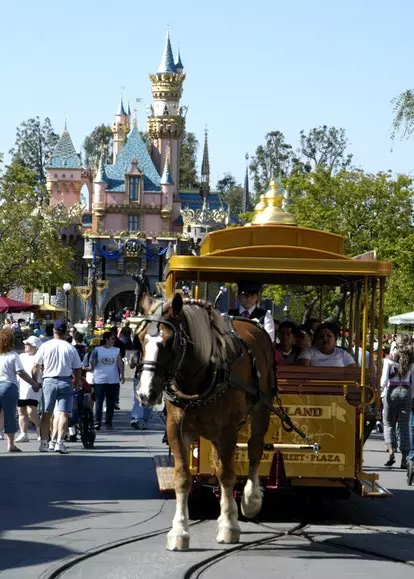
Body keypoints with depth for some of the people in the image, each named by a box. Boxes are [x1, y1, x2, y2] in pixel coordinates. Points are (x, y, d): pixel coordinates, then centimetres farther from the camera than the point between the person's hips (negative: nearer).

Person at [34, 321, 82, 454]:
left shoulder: (45, 346, -1)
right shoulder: (70, 348, 0)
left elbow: (36, 365, 6)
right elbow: (77, 369, 2)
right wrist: (77, 383, 18)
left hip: (49, 381, 1)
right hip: (65, 382, -1)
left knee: (46, 414, 9)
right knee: (63, 413, -3)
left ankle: (44, 443, 12)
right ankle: (60, 442, -13)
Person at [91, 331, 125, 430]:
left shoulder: (116, 350, 8)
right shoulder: (97, 350, 1)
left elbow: (120, 363, 5)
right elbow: (93, 363, 5)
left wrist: (122, 375, -3)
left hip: (113, 380, 3)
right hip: (100, 380, -3)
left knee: (111, 403, 5)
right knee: (99, 402, -5)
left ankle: (108, 422, 13)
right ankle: (97, 422, -4)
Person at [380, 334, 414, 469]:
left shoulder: (390, 358, -3)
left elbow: (384, 378, -5)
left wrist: (382, 392, 5)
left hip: (392, 391, -2)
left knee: (389, 423, 9)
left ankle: (391, 451, -10)